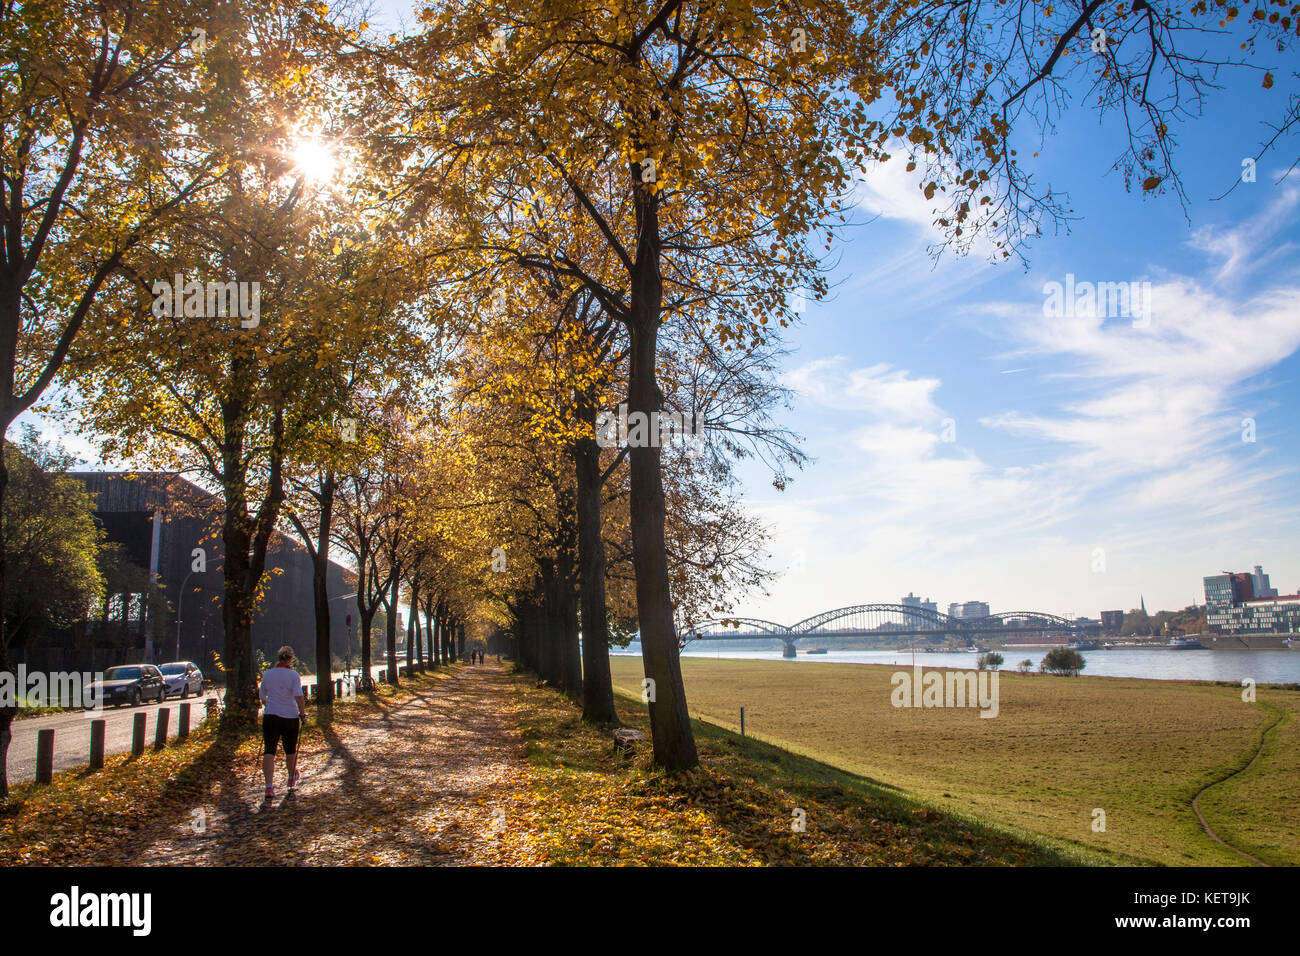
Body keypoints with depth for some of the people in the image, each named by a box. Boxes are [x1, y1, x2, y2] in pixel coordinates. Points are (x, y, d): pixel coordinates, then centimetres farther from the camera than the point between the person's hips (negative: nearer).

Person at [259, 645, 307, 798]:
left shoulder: (267, 674, 3)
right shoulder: (293, 675, -7)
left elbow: (262, 698, 13)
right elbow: (299, 696, -18)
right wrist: (302, 713, -7)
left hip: (270, 716, 1)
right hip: (290, 717, -1)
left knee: (269, 751, -2)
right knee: (290, 750, 17)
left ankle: (269, 786, -17)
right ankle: (292, 779, 39)